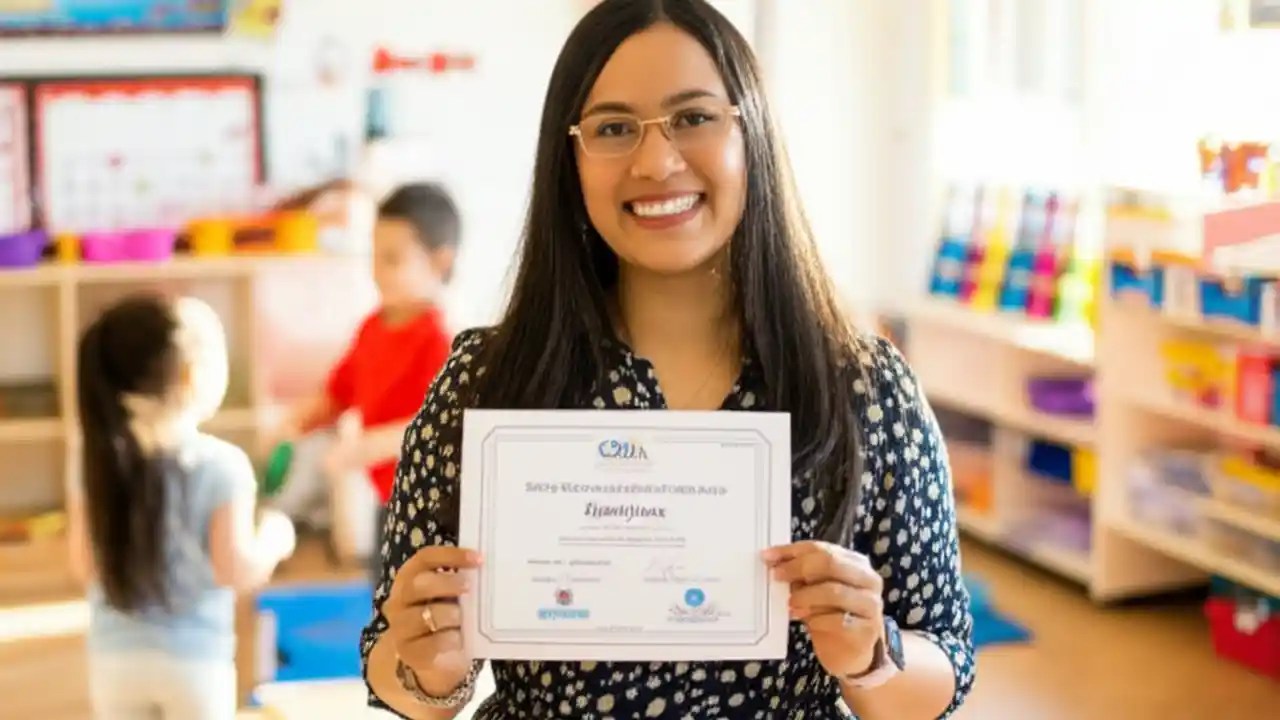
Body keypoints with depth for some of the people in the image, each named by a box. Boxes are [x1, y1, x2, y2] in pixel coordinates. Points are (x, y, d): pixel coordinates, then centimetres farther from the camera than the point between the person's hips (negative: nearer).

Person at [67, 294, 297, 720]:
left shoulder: (99, 462, -4)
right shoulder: (221, 465, -15)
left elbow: (84, 565, 1)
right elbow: (236, 570, -15)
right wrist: (273, 540, 3)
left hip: (115, 657, 3)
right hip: (193, 659, -3)